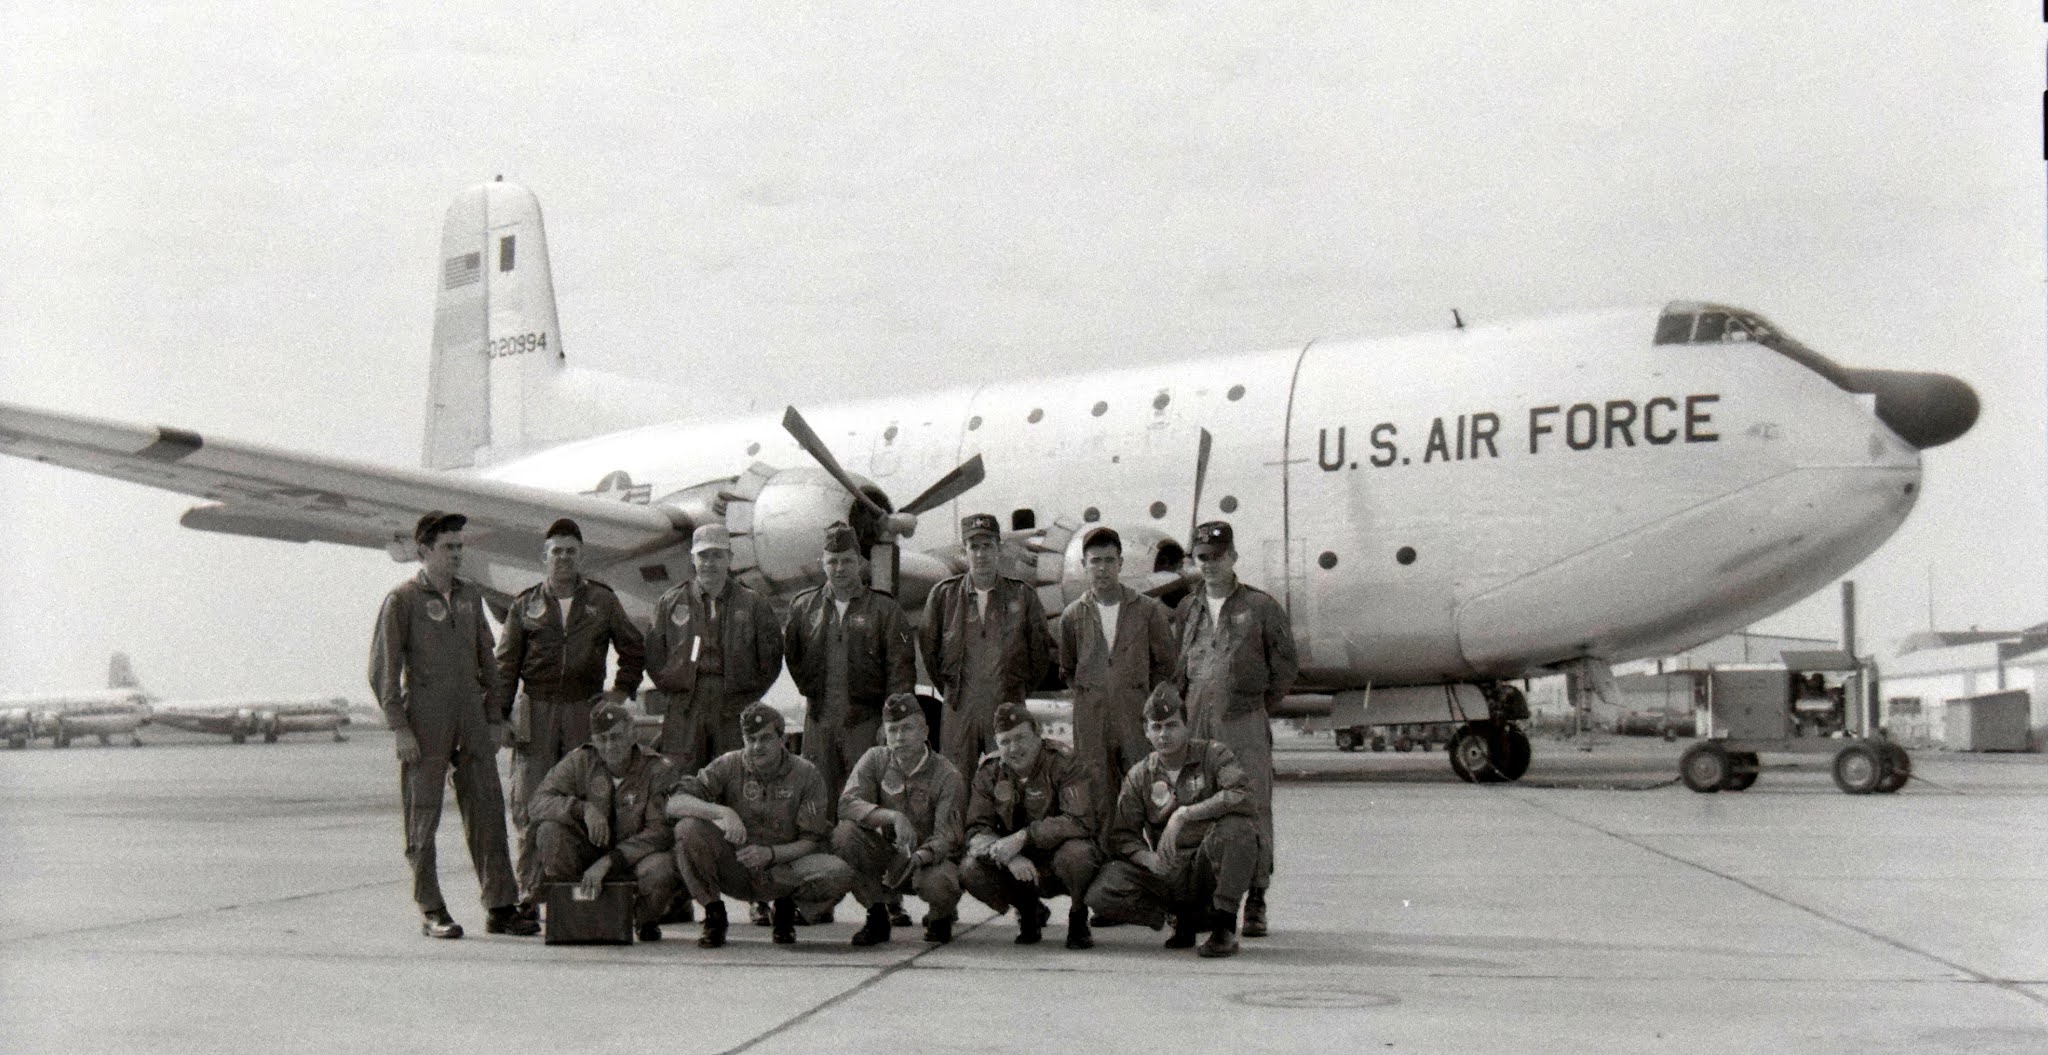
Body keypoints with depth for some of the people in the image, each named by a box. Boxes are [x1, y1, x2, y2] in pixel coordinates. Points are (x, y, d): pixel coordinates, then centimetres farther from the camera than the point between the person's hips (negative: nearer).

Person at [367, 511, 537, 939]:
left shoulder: (470, 595, 14)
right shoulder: (402, 599, -3)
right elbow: (383, 670, -6)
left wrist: (495, 719, 13)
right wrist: (400, 729, -12)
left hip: (471, 718, 5)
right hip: (425, 720, -5)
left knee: (488, 810, 1)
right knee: (423, 817, 0)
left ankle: (501, 907, 4)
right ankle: (431, 912, 8)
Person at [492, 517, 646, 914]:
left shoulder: (602, 600, 9)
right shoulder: (525, 605, 8)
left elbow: (633, 647, 20)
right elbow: (505, 665, 6)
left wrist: (621, 691, 10)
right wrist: (497, 717, -1)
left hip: (584, 711, 0)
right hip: (535, 710, 0)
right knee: (529, 805, -4)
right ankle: (528, 893, 0)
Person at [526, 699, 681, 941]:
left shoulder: (658, 769, -12)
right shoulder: (580, 762, -3)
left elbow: (661, 832, -20)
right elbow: (537, 802, -13)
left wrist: (608, 862, -30)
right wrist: (584, 809, -31)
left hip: (635, 856, -2)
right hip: (589, 854, 2)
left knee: (661, 871, -37)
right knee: (550, 828, -24)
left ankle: (647, 921, 1)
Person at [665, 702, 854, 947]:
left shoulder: (806, 775, -4)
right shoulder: (728, 766, -3)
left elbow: (812, 841, -7)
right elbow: (674, 803, -13)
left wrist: (771, 853, -25)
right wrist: (722, 812, -30)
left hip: (784, 868, 0)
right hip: (733, 869, 0)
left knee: (840, 874, -29)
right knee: (689, 828, -27)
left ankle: (785, 907, 5)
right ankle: (714, 914, -6)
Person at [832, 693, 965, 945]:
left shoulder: (947, 775, -11)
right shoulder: (875, 760, -2)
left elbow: (947, 837, -19)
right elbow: (847, 804, -18)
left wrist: (917, 858, -41)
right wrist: (893, 817, -34)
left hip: (928, 858, -2)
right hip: (887, 856, 3)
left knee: (939, 885, -37)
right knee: (844, 833, -25)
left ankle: (939, 918, 5)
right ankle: (877, 916, -8)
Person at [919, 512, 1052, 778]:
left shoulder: (1023, 595, 3)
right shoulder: (944, 594, 4)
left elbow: (1041, 651, 9)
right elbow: (928, 649, 12)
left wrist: (1019, 691, 10)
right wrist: (950, 691, 12)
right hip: (959, 711, 0)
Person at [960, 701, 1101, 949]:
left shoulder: (1064, 762, -15)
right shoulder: (989, 772, -1)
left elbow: (1080, 822, -26)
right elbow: (976, 831, -7)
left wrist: (1023, 837, -31)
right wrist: (1009, 857, -27)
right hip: (1020, 866, 4)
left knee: (1076, 854, -38)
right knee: (970, 869, -21)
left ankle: (1078, 918, -4)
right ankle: (1030, 913, 8)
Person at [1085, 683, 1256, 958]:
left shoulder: (1213, 755, -2)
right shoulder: (1140, 776, 7)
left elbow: (1243, 796, -22)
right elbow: (1122, 836, 2)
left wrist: (1183, 814, -26)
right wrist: (1149, 859, -20)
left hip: (1208, 869, -3)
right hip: (1169, 872, 3)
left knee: (1237, 828, -35)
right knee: (1101, 895, -21)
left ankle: (1224, 926, -18)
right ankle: (1190, 917, 1)